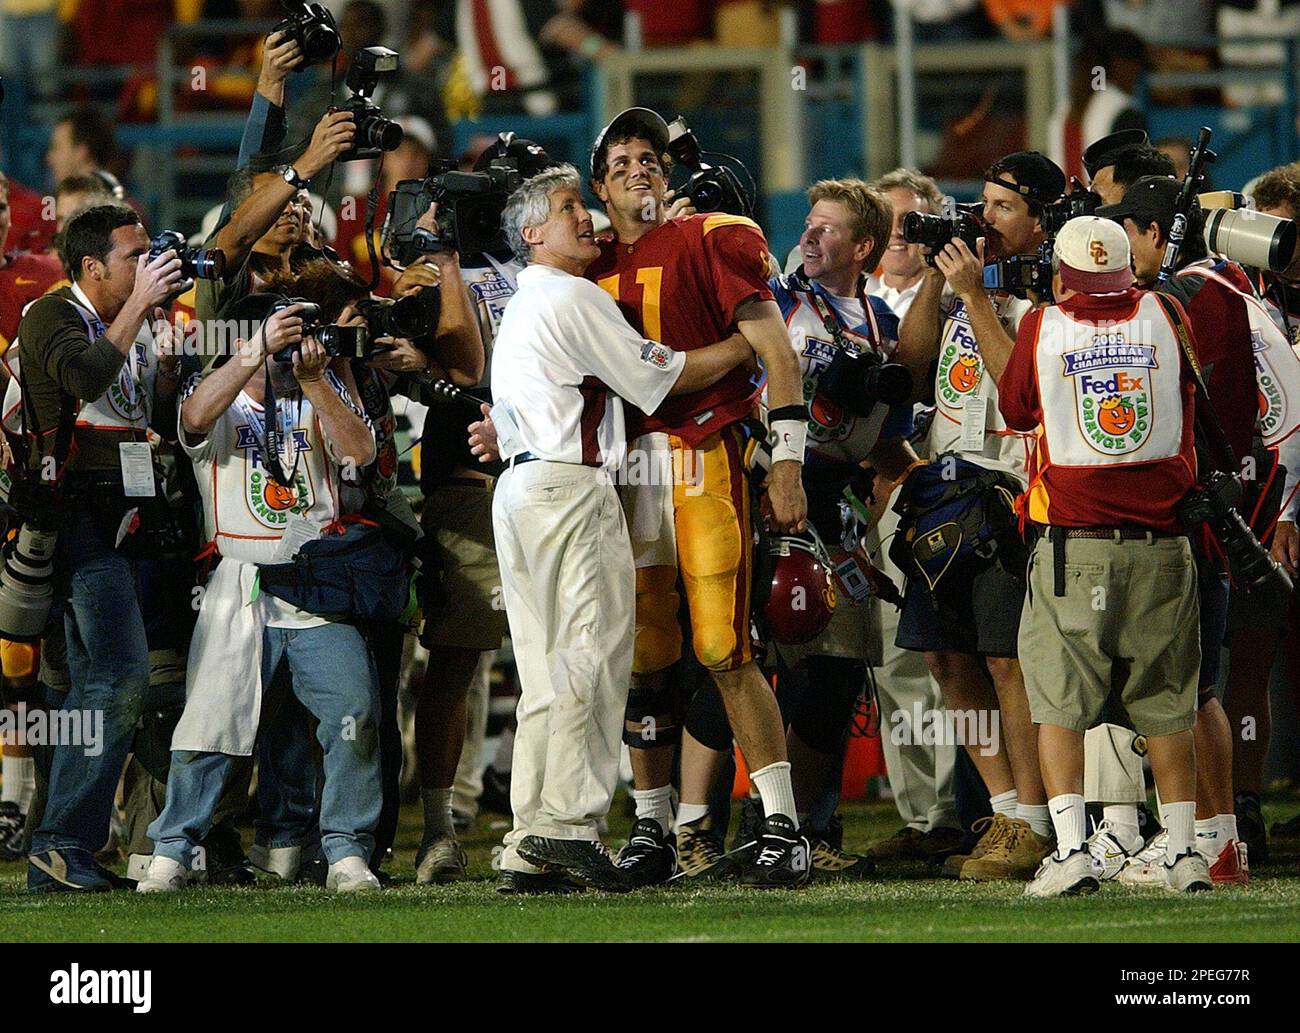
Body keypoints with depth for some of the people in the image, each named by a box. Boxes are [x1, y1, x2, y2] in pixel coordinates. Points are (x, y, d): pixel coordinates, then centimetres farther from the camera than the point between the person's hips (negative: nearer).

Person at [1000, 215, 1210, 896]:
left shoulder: (1042, 328, -2)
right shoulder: (1165, 317, 2)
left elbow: (1015, 411, 15)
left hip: (1073, 549, -2)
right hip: (1160, 542, 2)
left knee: (1059, 701, 2)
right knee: (1165, 704, 10)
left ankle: (1071, 850, -9)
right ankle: (1183, 852, 11)